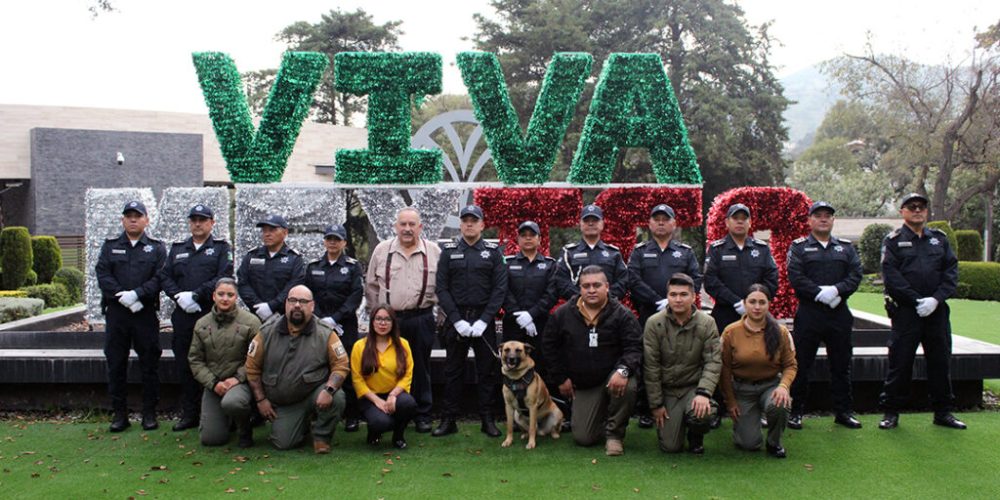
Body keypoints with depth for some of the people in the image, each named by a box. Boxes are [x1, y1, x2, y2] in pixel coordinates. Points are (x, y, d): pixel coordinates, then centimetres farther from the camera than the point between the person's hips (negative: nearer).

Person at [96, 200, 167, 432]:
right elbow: (102, 275, 0)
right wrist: (122, 296, -13)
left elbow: (160, 278, -4)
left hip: (146, 313, -2)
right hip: (116, 313, 2)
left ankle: (149, 414, 11)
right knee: (115, 364, 5)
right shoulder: (110, 246, 12)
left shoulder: (156, 248, 8)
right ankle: (119, 414, 14)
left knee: (149, 364, 2)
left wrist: (136, 294, -17)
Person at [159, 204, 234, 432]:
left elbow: (224, 278, -8)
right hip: (183, 315, 4)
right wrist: (179, 296, -7)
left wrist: (195, 294, -14)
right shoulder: (178, 249, 19)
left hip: (212, 314, -4)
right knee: (184, 366, 7)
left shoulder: (221, 248, 6)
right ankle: (189, 414, 16)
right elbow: (165, 277, 11)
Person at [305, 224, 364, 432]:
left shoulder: (353, 266, 4)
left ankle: (351, 416, 5)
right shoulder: (313, 267, 12)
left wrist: (335, 318, -12)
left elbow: (356, 296, -4)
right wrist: (321, 319, -8)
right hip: (319, 324, 2)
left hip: (346, 325, -2)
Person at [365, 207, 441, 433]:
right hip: (388, 319, 1)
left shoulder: (434, 251, 2)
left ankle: (422, 416, 19)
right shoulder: (382, 250, 5)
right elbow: (371, 285, 12)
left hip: (422, 319, 0)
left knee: (421, 369, 8)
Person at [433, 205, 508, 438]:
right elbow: (442, 288, 0)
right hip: (456, 320, 0)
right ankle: (448, 420, 13)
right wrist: (457, 320, -11)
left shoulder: (493, 252, 3)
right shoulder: (448, 251, 5)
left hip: (484, 320, 0)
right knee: (453, 371, 5)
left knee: (487, 370, 4)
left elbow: (500, 289, -3)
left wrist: (483, 321, -13)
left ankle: (487, 420, 14)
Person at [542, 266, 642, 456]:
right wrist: (561, 378, 4)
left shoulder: (622, 314, -9)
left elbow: (634, 346, -12)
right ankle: (600, 415, 33)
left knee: (627, 386, -38)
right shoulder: (563, 314, -2)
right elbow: (549, 345, 8)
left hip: (612, 376, -2)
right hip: (582, 385, 2)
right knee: (583, 438, -4)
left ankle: (614, 434, -11)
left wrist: (623, 370, -32)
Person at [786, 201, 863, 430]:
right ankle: (795, 411, 9)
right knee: (801, 364, 0)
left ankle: (843, 411, 21)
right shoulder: (798, 247, 4)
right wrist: (821, 293, -19)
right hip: (808, 314, -3)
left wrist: (836, 290, -17)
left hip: (840, 313, 3)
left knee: (841, 364, 10)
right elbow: (795, 277, -8)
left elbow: (855, 275, 1)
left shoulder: (846, 247, 13)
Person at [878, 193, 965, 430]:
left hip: (937, 311, 4)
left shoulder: (940, 238, 12)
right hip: (905, 311, -4)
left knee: (940, 361, 10)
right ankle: (891, 412, 9)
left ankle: (943, 412, 23)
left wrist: (936, 299, -11)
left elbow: (951, 271, 4)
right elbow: (891, 275, -9)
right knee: (900, 363, 0)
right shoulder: (893, 240, 1)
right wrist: (917, 300, -15)